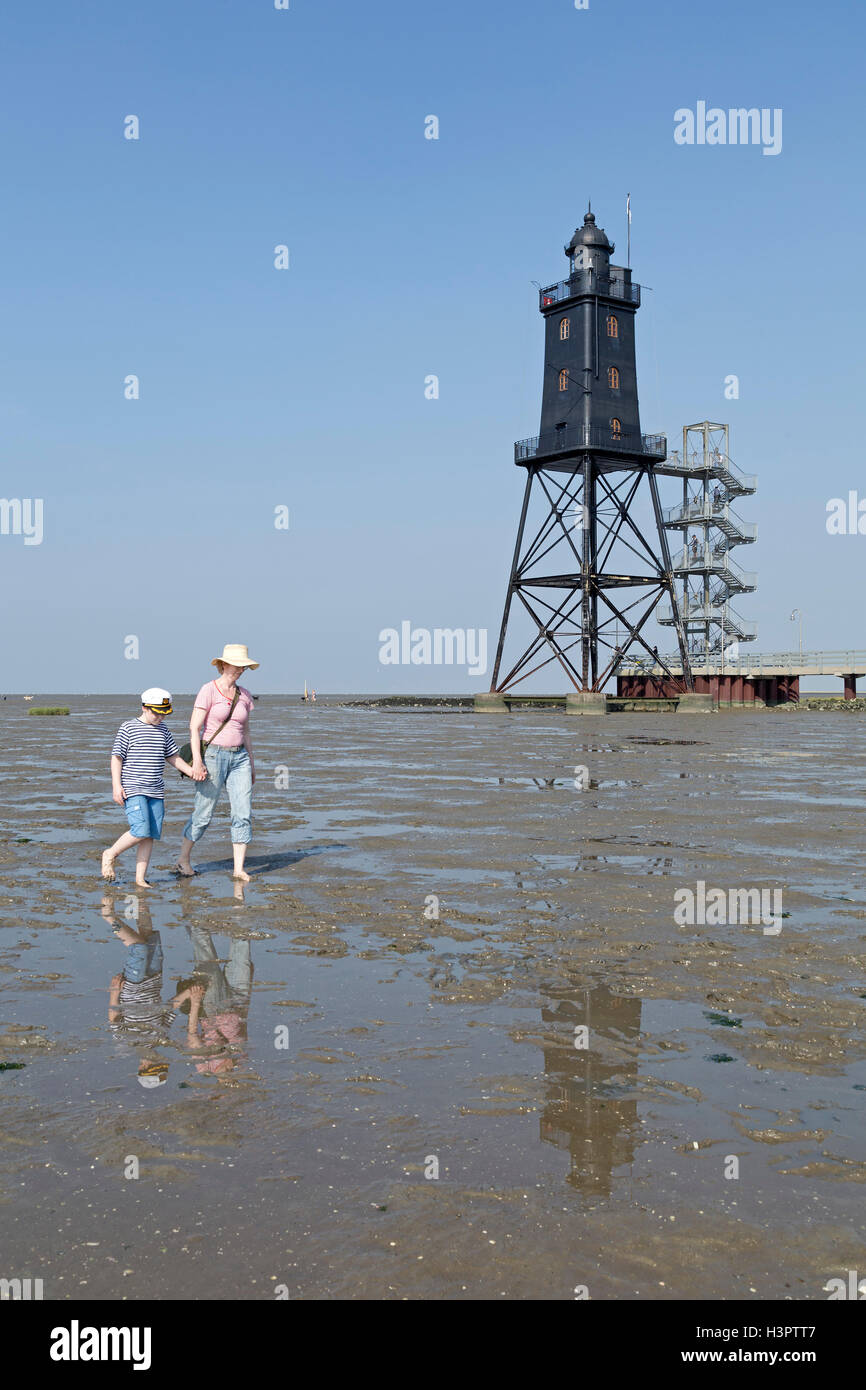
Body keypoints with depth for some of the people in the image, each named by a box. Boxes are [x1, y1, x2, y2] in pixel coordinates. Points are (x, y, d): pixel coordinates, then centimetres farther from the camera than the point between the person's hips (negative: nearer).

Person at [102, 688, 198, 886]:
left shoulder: (164, 730, 13)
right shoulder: (128, 728, -4)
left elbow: (173, 756, 21)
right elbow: (116, 757, -4)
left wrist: (189, 770, 6)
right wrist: (116, 785, -11)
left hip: (156, 792, 6)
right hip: (132, 790, -6)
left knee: (151, 836, 2)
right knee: (140, 832, -17)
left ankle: (140, 878, 9)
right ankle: (110, 855, 6)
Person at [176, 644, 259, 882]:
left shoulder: (244, 695, 10)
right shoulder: (208, 690, -7)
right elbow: (194, 728, -10)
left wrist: (251, 765, 17)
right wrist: (197, 760, -18)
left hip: (239, 757, 5)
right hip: (213, 755, -5)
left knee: (243, 813, -3)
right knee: (203, 814, 1)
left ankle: (239, 868, 1)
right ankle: (183, 860, 20)